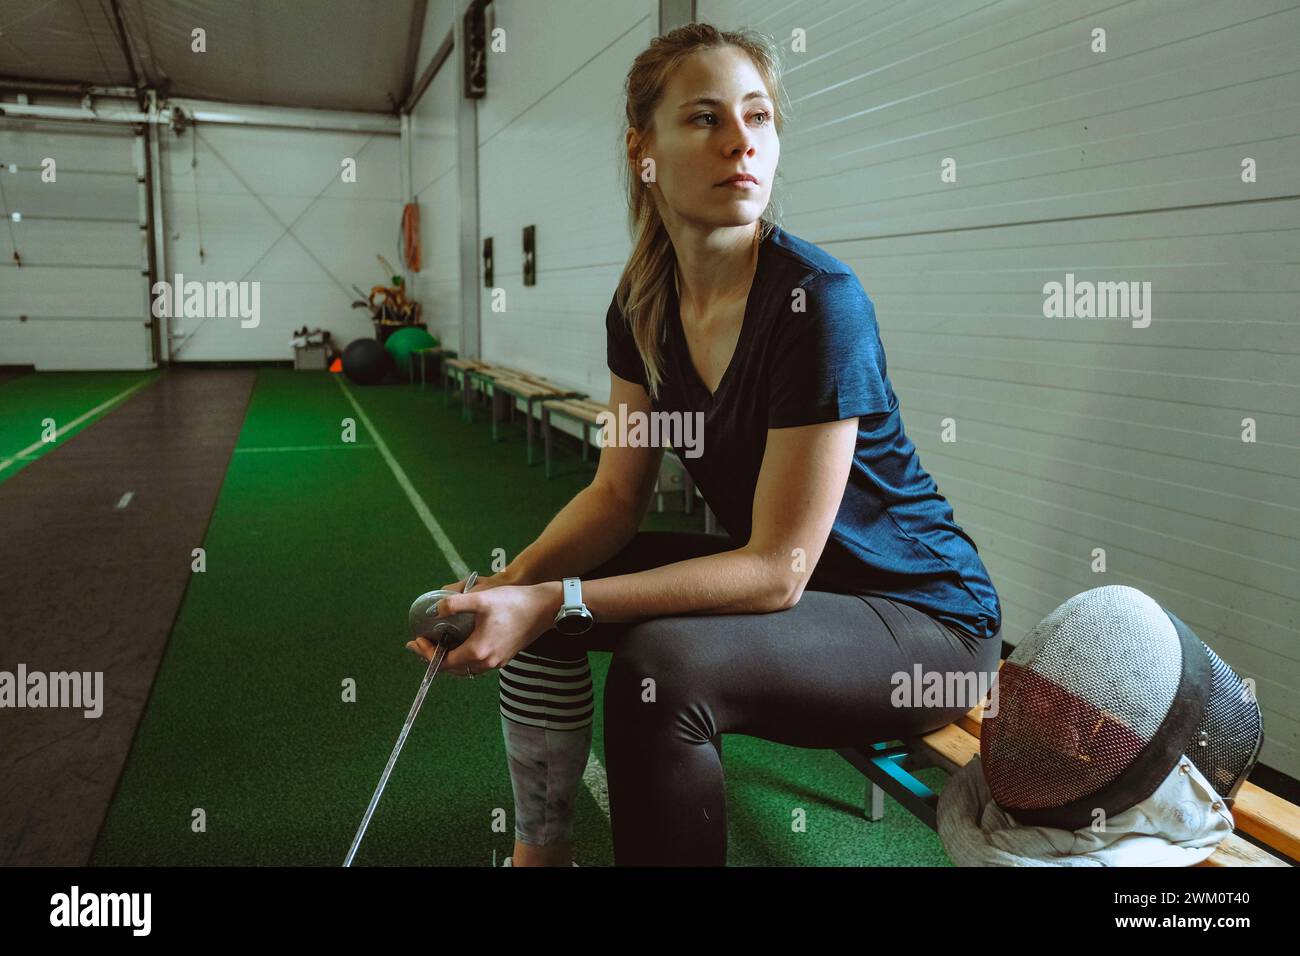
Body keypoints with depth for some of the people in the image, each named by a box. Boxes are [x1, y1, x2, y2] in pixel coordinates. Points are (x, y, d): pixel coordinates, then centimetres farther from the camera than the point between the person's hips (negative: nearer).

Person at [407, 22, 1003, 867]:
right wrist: (512, 584, -18)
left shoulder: (819, 301, -26)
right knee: (531, 592, 2)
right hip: (769, 571, 7)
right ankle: (540, 849, 19)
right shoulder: (643, 305, -5)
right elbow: (618, 494, 0)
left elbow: (778, 570, -25)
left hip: (926, 617, -7)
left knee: (662, 664, -32)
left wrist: (556, 602, -29)